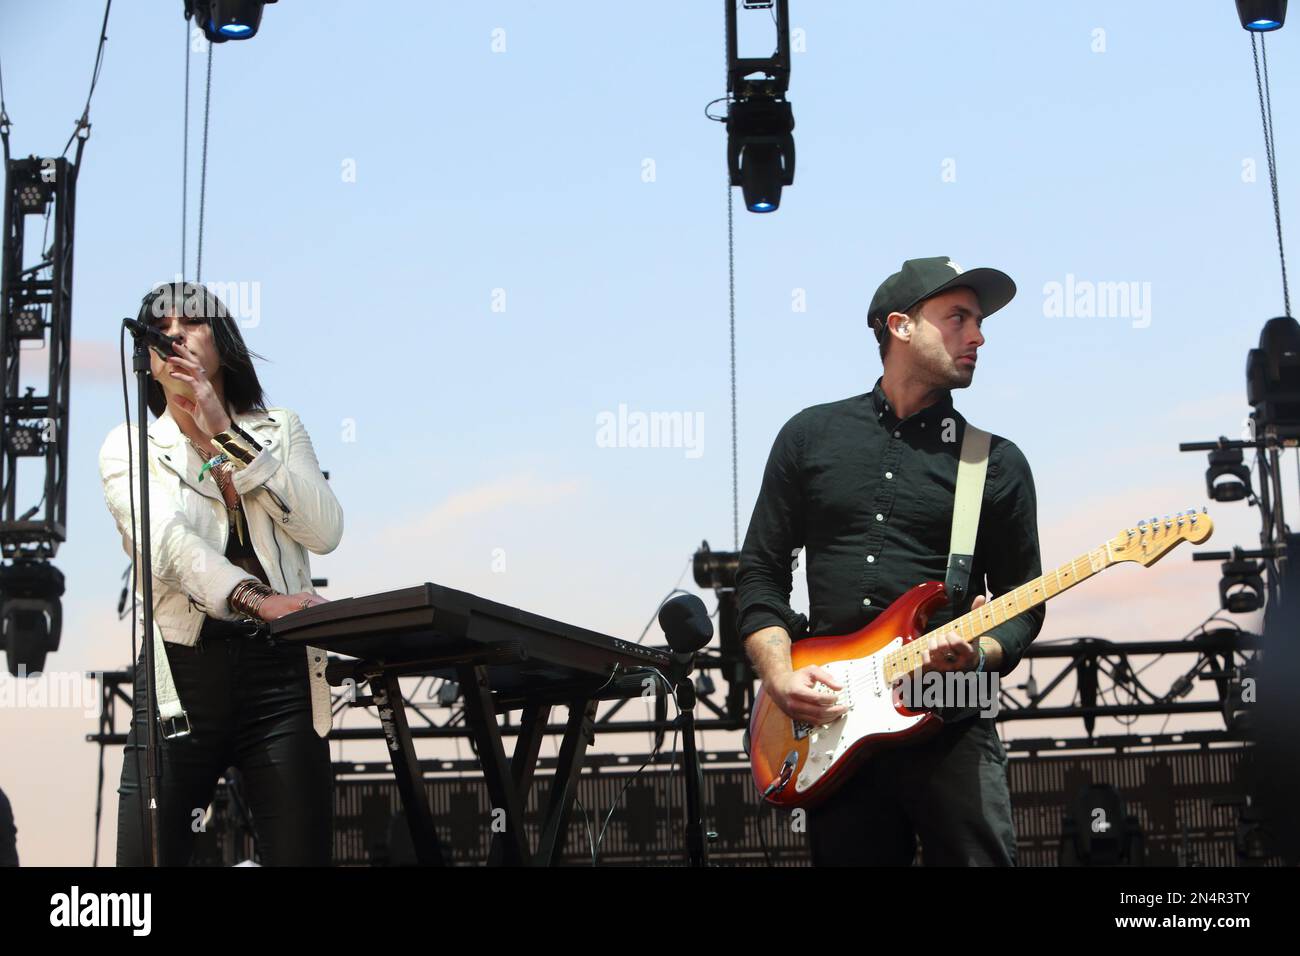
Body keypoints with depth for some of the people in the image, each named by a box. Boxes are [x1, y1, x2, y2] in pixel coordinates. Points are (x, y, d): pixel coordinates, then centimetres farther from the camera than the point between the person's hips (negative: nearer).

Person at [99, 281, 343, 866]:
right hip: (181, 671, -1)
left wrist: (227, 435, -5)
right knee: (148, 853, -7)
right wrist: (256, 598, -29)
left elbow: (324, 531, -2)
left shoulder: (279, 431, 15)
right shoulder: (128, 447, 9)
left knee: (302, 854, -6)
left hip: (282, 671, 1)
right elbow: (167, 541, -11)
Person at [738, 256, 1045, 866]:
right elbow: (761, 571, 11)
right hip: (832, 724, 1)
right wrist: (781, 675, -4)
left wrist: (980, 653, -13)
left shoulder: (997, 463, 9)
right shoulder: (811, 435, 11)